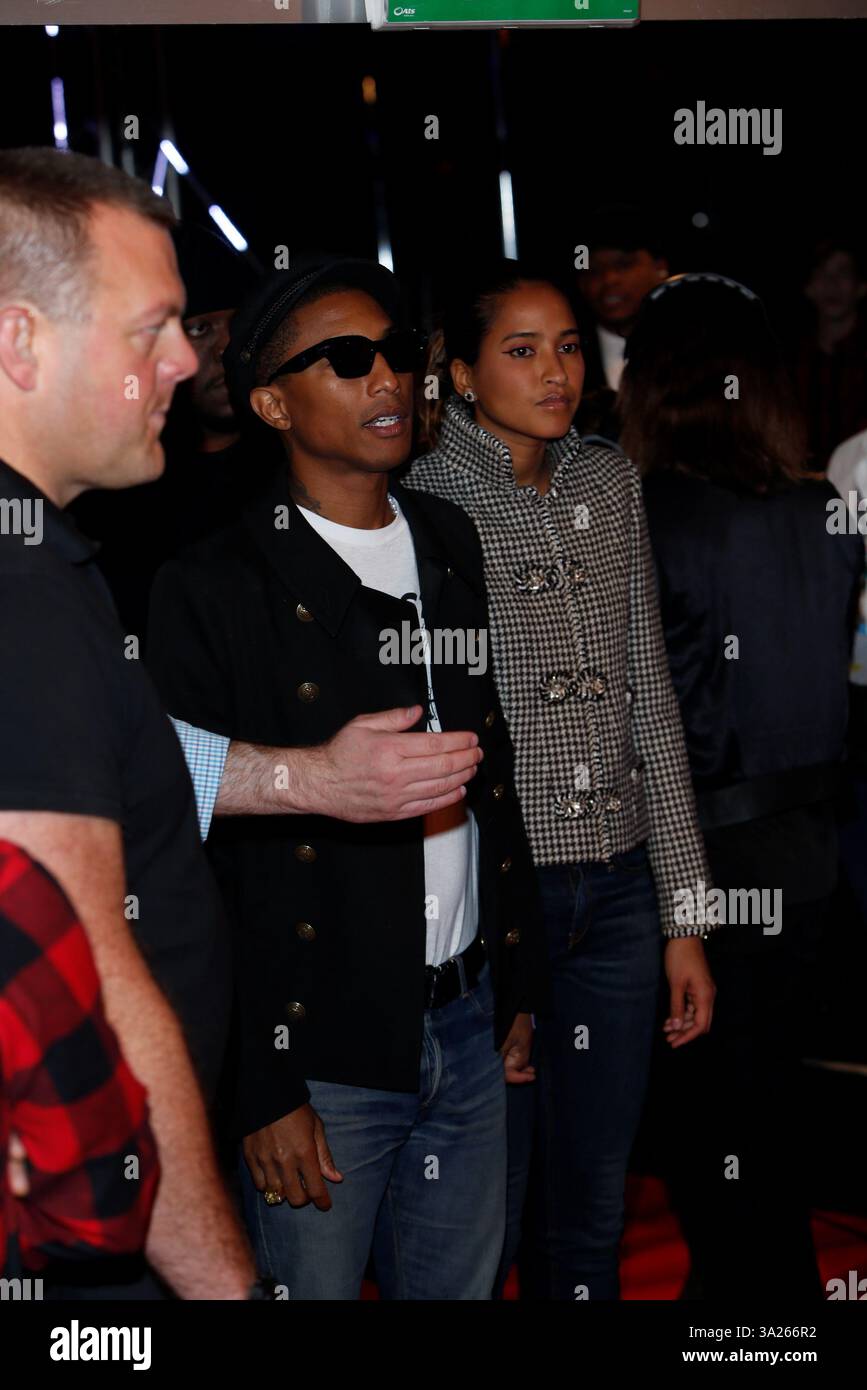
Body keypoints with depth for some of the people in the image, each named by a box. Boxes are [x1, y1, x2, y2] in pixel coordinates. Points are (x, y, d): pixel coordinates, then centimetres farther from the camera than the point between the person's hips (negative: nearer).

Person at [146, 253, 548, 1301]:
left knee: (461, 1289, 17)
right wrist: (259, 1092, -13)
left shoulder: (455, 550, 9)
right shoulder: (212, 593, -11)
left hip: (468, 1031, 6)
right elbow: (194, 861, -12)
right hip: (323, 1055, -5)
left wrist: (520, 985, 14)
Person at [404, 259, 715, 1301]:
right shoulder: (423, 502, -7)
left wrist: (683, 914, 10)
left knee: (594, 1206, 15)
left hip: (619, 888, 5)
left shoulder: (610, 484, 9)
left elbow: (650, 699, 11)